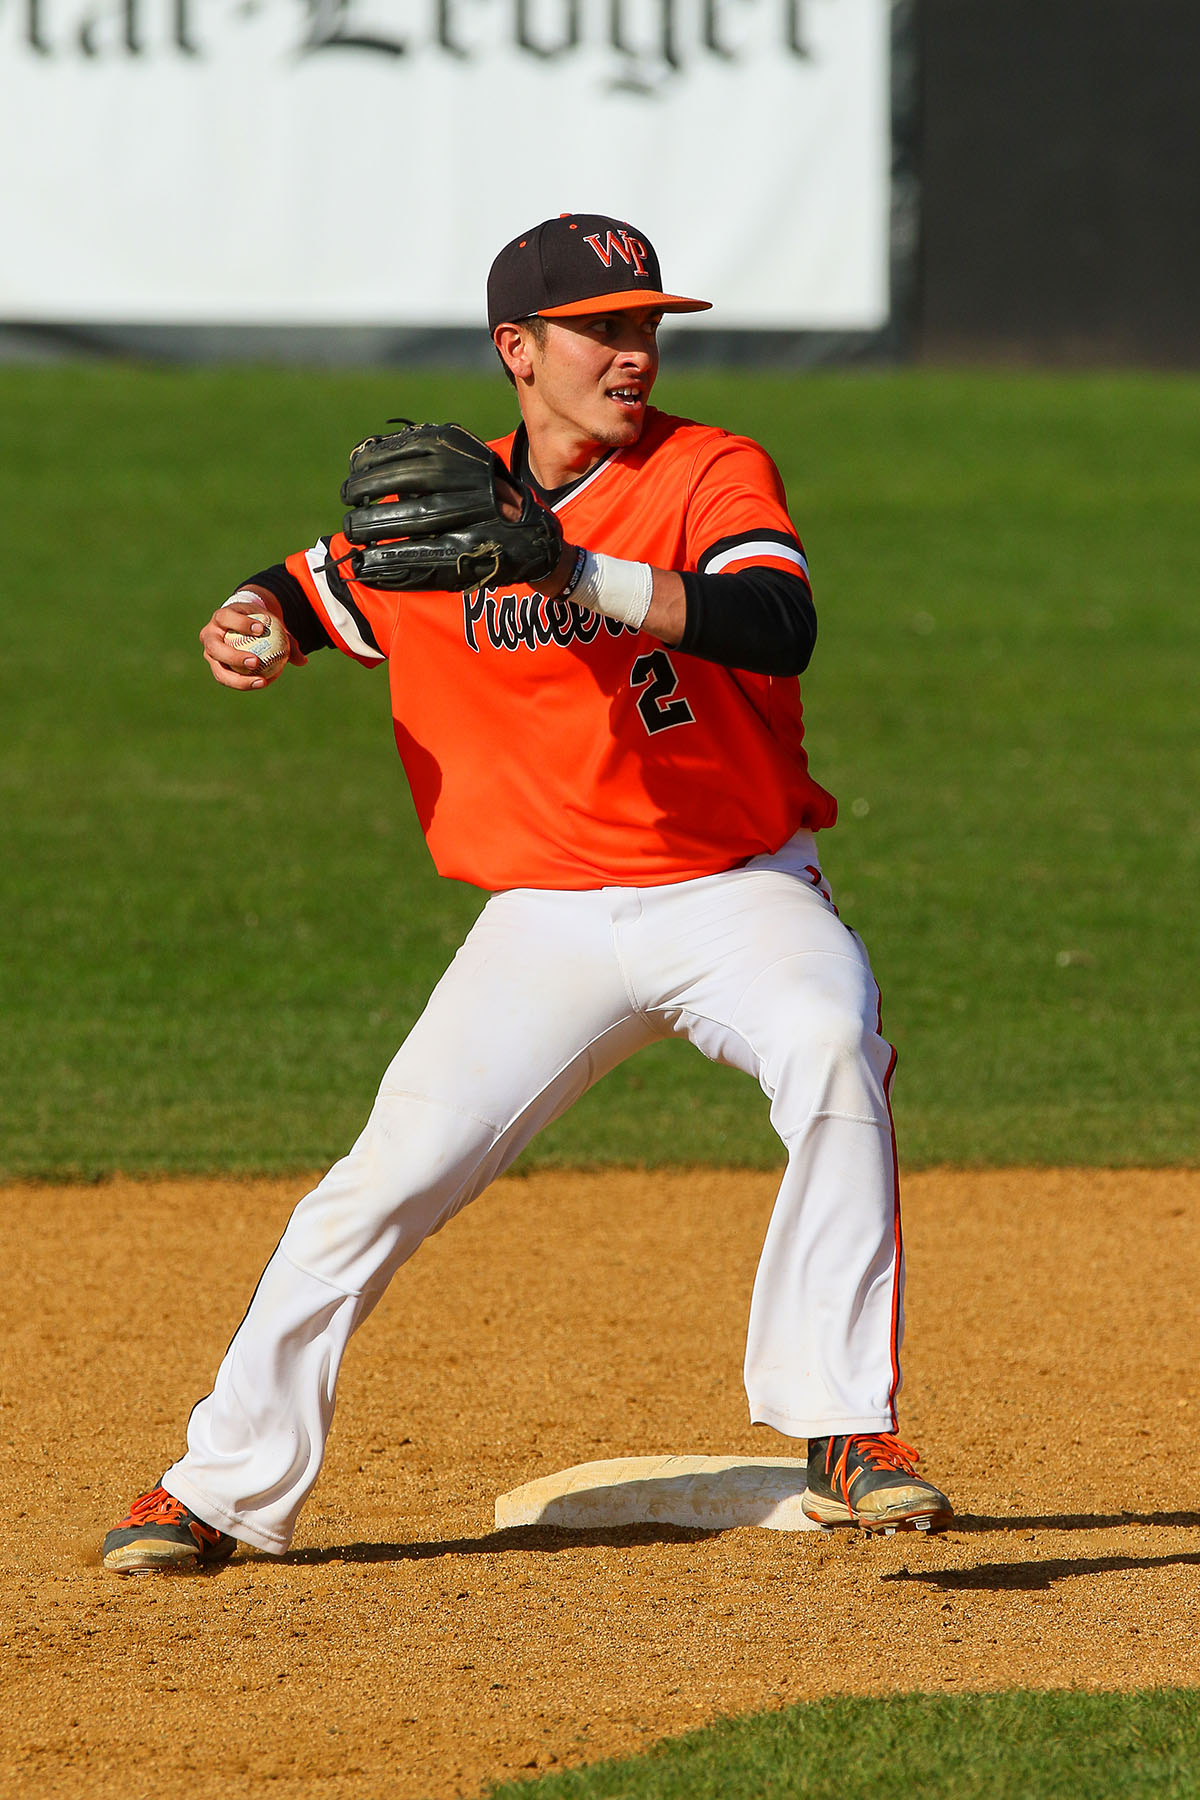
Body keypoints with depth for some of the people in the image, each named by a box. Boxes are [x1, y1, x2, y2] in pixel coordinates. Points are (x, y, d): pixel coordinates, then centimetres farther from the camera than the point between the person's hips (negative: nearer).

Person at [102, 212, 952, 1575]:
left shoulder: (711, 475, -9)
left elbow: (779, 628, -28)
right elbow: (316, 587, 20)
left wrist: (575, 572, -38)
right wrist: (249, 620, -5)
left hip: (736, 892, -2)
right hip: (547, 923, 2)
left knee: (829, 1048, -32)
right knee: (386, 1180, -7)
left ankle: (844, 1436, -26)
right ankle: (222, 1487, 8)